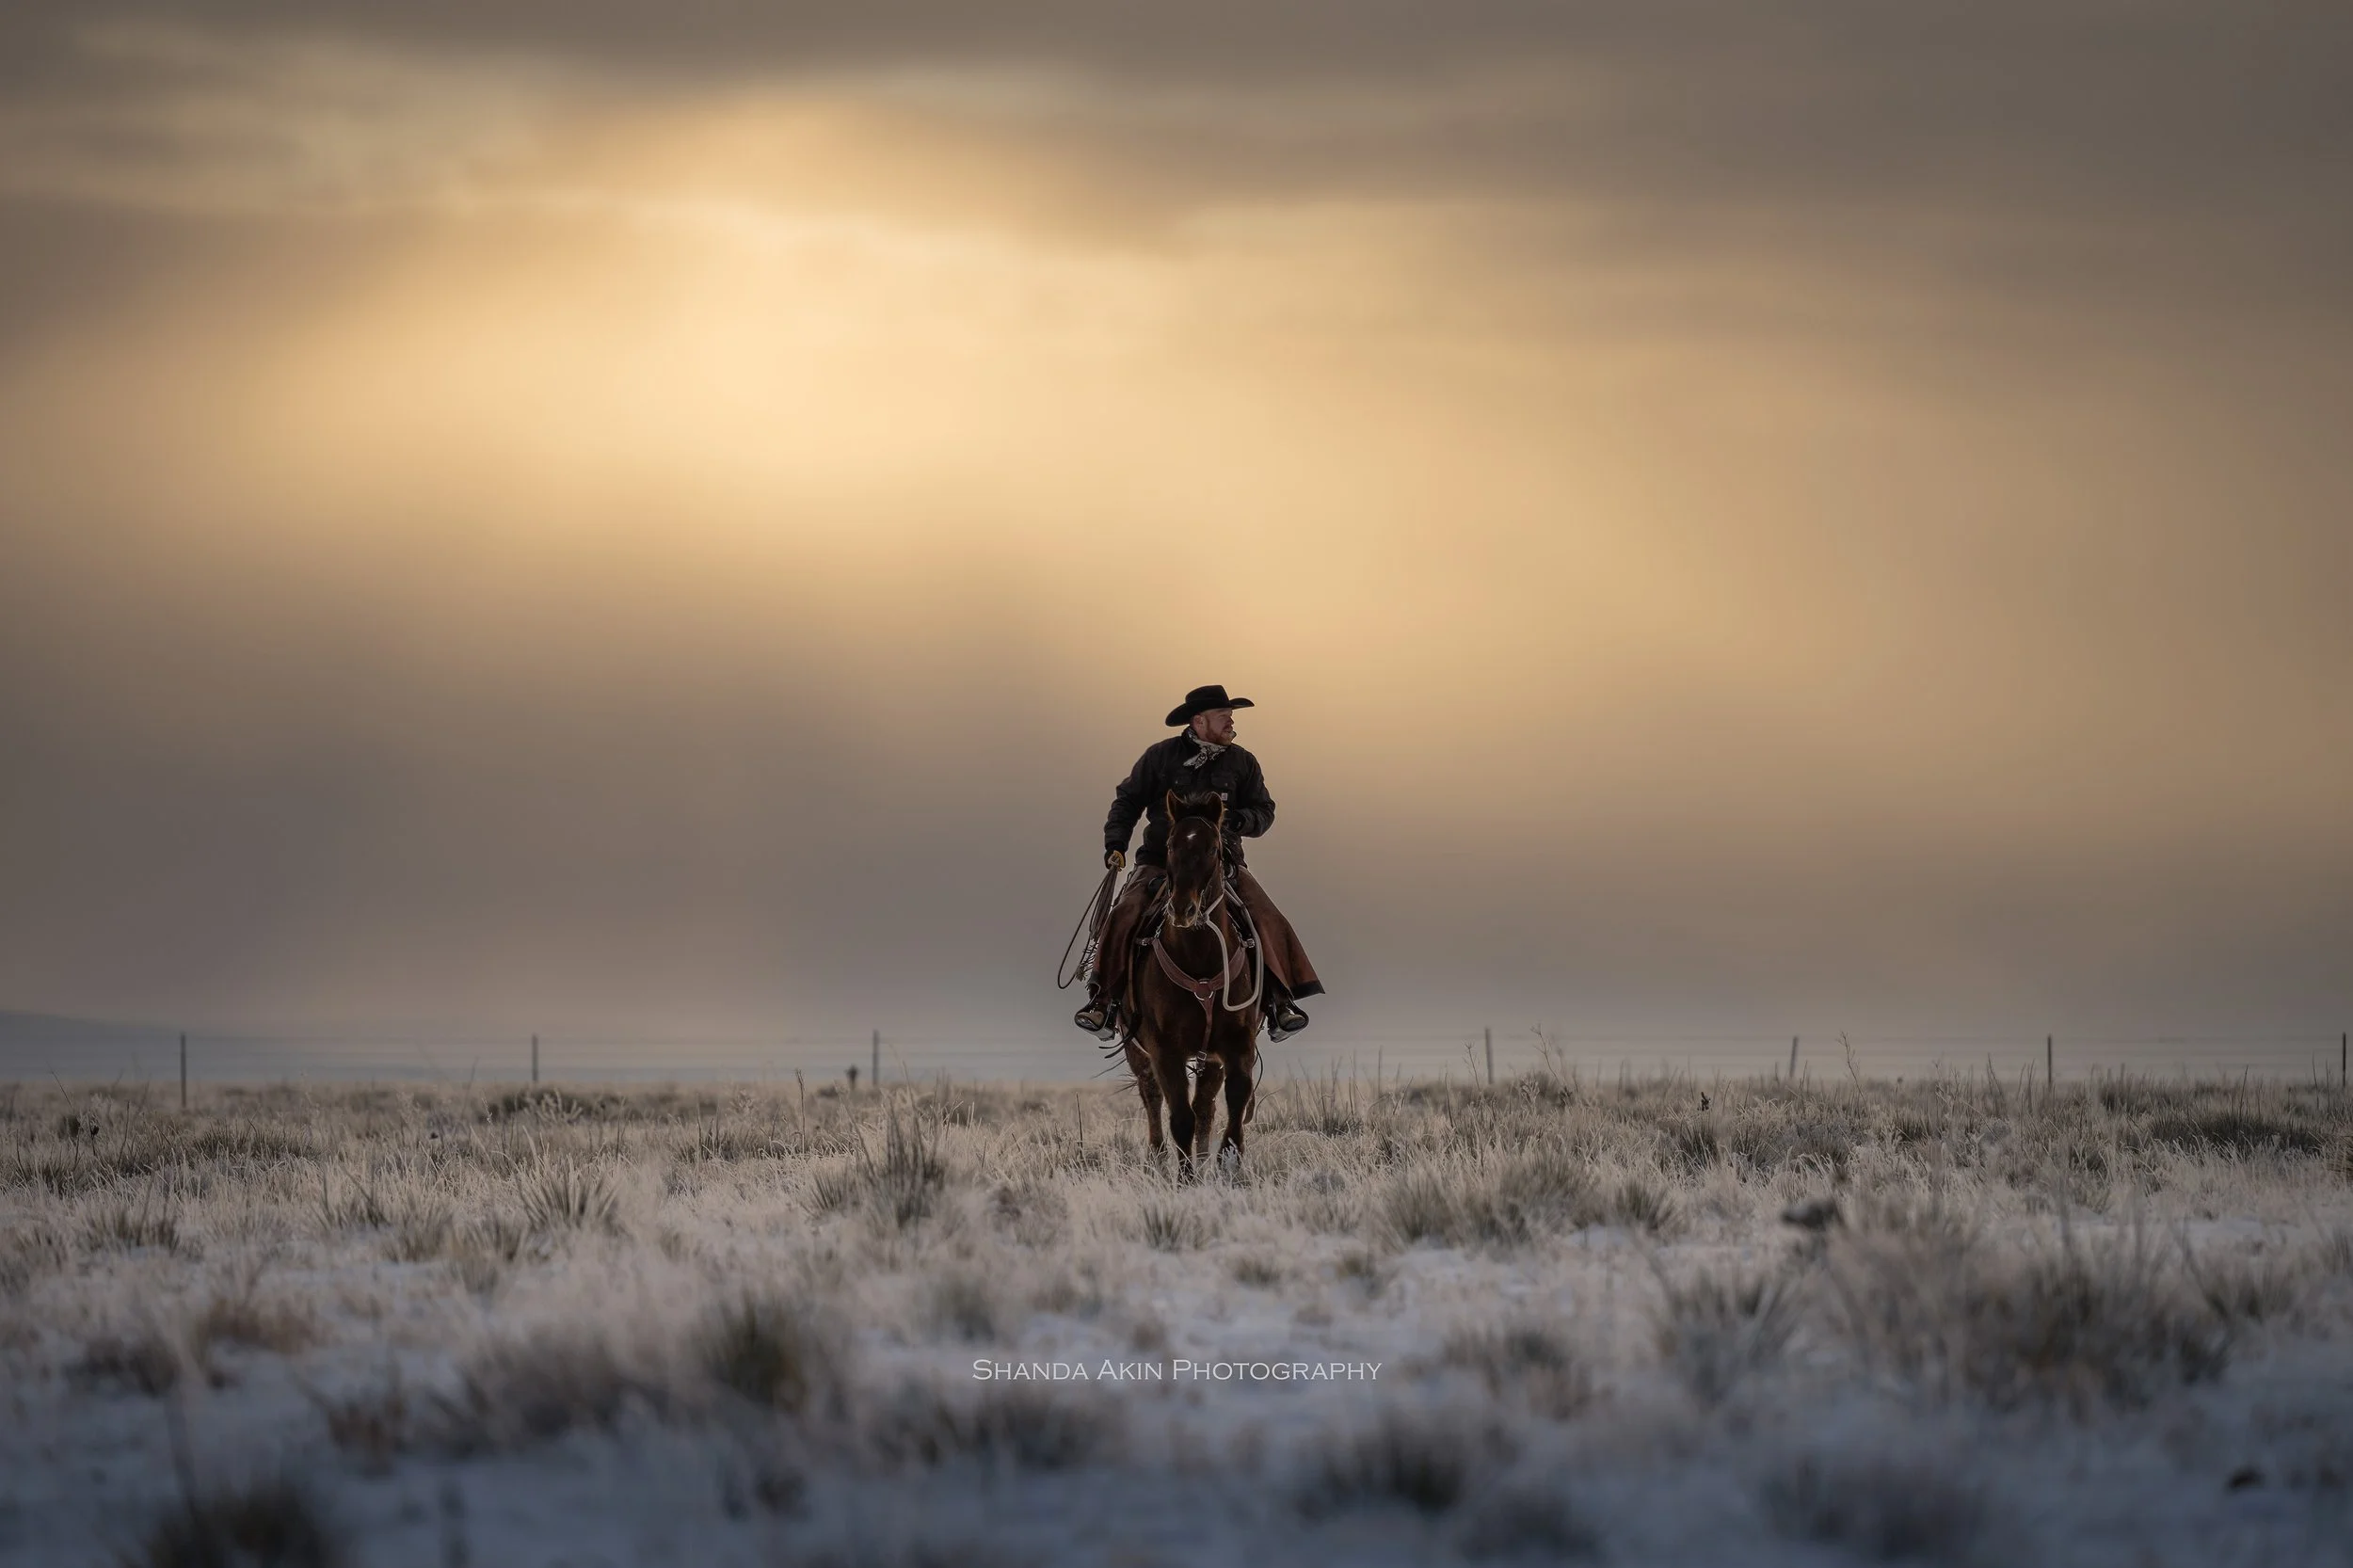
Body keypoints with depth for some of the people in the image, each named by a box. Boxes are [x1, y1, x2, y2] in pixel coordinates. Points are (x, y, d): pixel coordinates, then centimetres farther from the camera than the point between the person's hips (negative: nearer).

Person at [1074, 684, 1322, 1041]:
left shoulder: (1242, 763, 7)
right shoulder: (1160, 756, 3)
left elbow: (1264, 812, 9)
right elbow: (1127, 801, 11)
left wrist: (1239, 820, -14)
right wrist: (1115, 844, -3)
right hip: (1160, 861, -1)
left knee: (1267, 918, -21)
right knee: (1124, 916, -24)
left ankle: (1278, 1002, -20)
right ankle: (1104, 1001, -15)